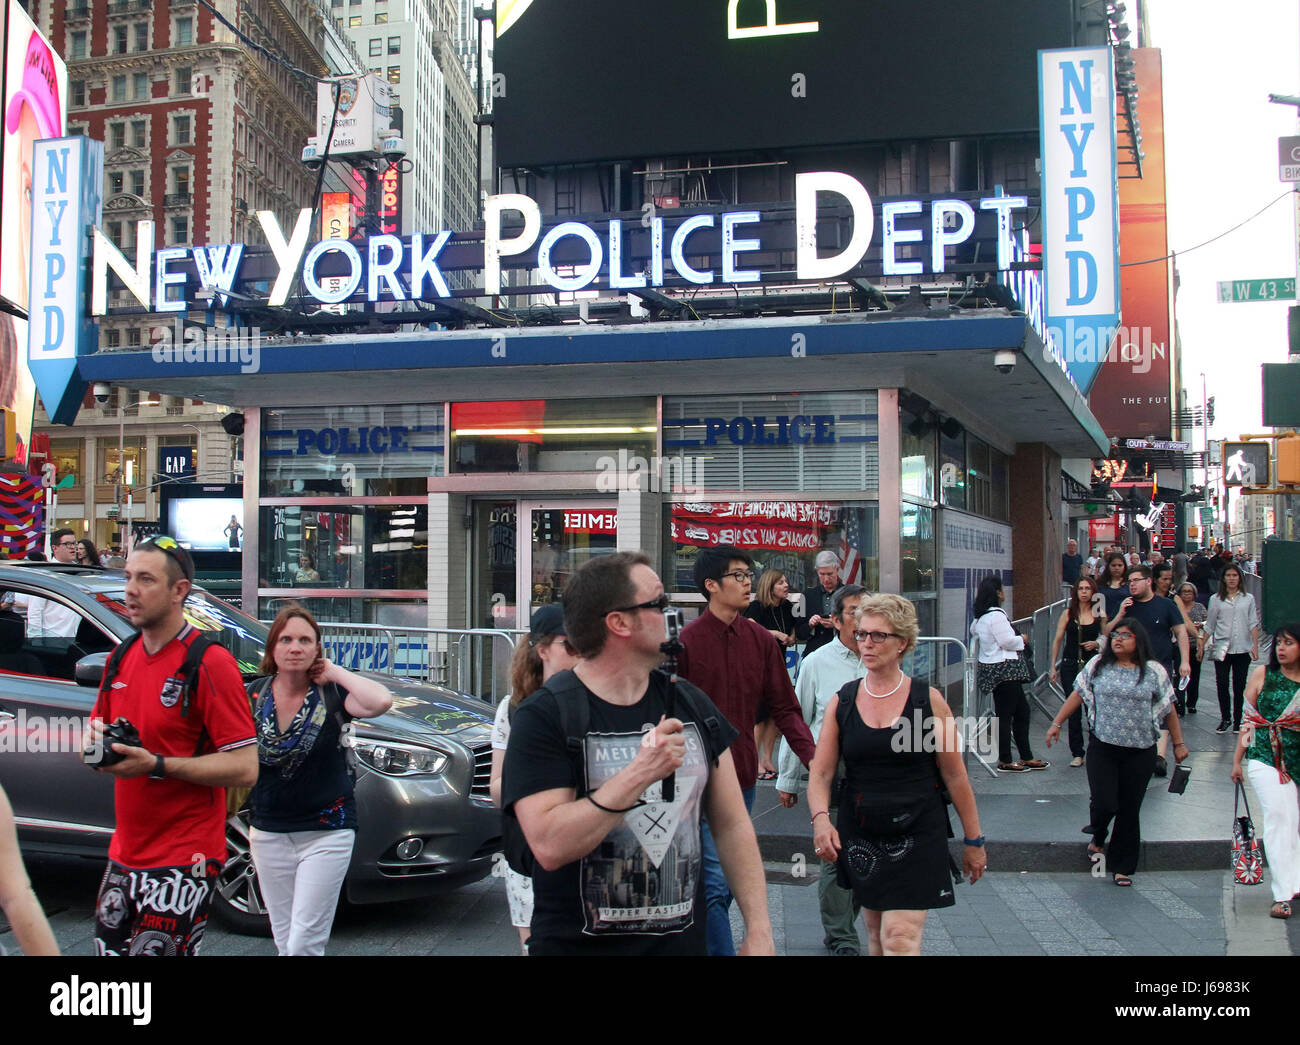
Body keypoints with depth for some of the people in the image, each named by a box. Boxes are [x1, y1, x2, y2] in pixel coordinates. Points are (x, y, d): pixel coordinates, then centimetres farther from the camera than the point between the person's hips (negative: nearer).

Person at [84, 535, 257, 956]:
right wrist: (97, 743, -1)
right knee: (109, 948, 16)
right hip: (124, 853, 8)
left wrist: (156, 765, -24)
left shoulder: (210, 663, -15)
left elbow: (245, 768, -18)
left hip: (182, 861, -8)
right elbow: (99, 725, 23)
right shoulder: (122, 658, 10)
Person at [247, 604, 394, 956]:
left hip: (326, 835, -3)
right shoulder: (253, 695, 0)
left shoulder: (331, 695, -9)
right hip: (269, 835, 3)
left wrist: (335, 673, -18)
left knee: (304, 942, -5)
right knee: (284, 940, 12)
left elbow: (380, 701, -29)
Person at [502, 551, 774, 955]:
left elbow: (732, 825, 5)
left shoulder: (691, 704, 3)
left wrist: (759, 930, -2)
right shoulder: (544, 715, -14)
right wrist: (639, 774, -28)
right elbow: (549, 846, -24)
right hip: (578, 943, -4)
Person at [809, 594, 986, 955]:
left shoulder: (927, 699, -5)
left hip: (917, 835, -3)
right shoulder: (842, 701, 1)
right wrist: (820, 818, -20)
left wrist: (974, 841, 3)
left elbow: (955, 776, 0)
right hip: (860, 836, 3)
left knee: (900, 938, -12)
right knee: (876, 934, 14)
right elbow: (820, 773, -1)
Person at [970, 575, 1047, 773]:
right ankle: (1004, 761, 6)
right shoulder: (996, 615, -19)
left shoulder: (981, 616, 11)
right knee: (1005, 715, -2)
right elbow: (1007, 641, -21)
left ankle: (1026, 757, 21)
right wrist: (1022, 639, -3)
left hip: (990, 667, 10)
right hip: (1003, 669, -10)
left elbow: (973, 630, 30)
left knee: (1022, 710, 15)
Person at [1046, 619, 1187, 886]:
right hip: (1103, 747, 0)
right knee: (1104, 803, -10)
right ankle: (1098, 837, 25)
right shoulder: (1098, 665, 4)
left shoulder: (1154, 671, 2)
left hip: (1140, 752, 0)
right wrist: (1057, 723, 7)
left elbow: (1169, 709, 8)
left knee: (1129, 809, 4)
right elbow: (1078, 694, 9)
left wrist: (1178, 743, 10)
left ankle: (1122, 867, 18)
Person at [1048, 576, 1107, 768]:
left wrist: (1096, 644, -8)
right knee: (1074, 710, 1)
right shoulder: (1068, 614, 2)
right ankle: (1077, 753, 8)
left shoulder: (1100, 615, 3)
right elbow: (1058, 640, 4)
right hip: (1070, 665, 0)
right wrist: (1053, 666, 1)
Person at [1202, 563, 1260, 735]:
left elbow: (1253, 624, 4)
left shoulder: (1248, 599, 6)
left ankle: (1237, 720, 12)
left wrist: (1255, 645, -6)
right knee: (1222, 684, 0)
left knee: (1239, 686, 4)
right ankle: (1225, 718, 13)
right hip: (1221, 648, 0)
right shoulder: (1216, 599, 5)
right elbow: (1209, 626, 9)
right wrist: (1201, 646, 7)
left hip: (1242, 649, 0)